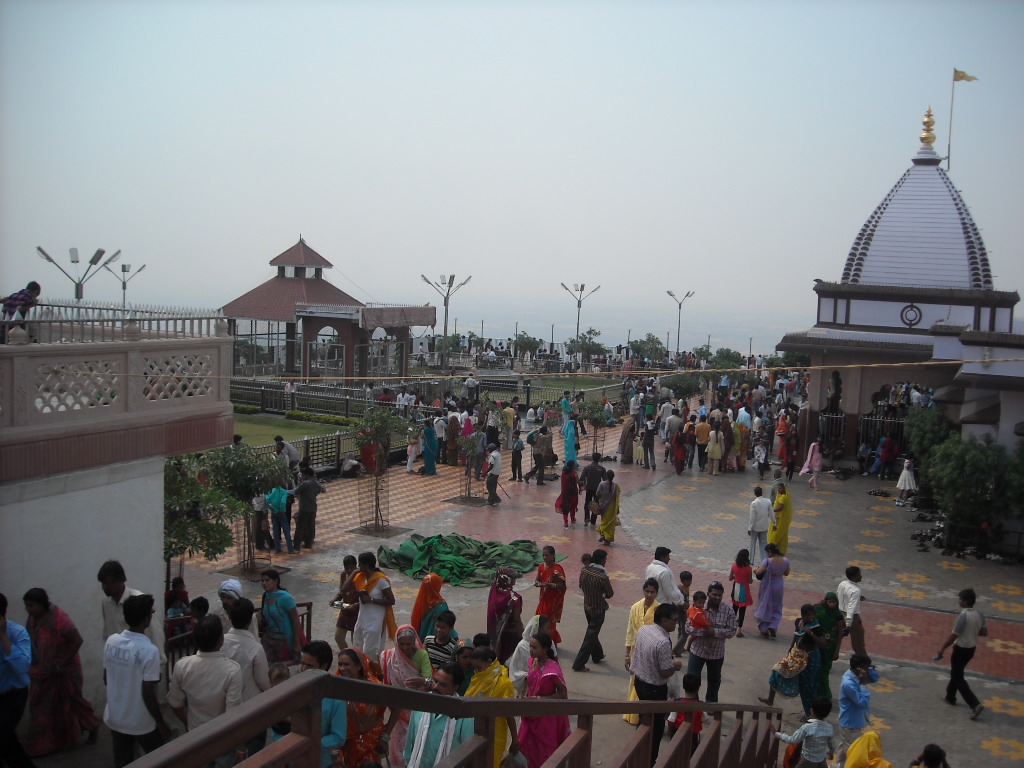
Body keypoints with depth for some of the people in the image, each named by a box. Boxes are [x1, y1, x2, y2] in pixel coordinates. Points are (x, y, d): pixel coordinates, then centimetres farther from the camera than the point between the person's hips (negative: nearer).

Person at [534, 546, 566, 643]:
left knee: (549, 623, 1)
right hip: (543, 599, 7)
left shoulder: (558, 569, -19)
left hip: (553, 600, -7)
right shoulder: (541, 566, 2)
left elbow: (561, 585, -20)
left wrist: (548, 584, -31)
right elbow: (537, 579, 9)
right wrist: (537, 582, -15)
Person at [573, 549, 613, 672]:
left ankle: (598, 656, 44)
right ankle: (579, 664, 7)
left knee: (593, 632, 25)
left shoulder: (584, 570, -8)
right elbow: (610, 594, -14)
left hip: (587, 606, 7)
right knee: (590, 636, 3)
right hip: (598, 609, -7)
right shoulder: (602, 577, -27)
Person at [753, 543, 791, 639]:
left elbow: (759, 572, -31)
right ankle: (773, 627, 6)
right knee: (777, 608, 21)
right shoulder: (786, 561, -10)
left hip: (767, 586, -3)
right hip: (779, 586, 3)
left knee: (765, 607, 15)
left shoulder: (768, 561, -24)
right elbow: (786, 573, 3)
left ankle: (764, 630, 24)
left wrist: (755, 571, -10)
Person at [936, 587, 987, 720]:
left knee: (958, 678, 2)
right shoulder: (979, 614, -3)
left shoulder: (963, 616, -26)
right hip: (972, 648, 8)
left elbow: (954, 635, -21)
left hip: (961, 649, -8)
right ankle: (950, 696, 39)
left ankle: (975, 704, -7)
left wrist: (942, 648, -10)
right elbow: (984, 633, 7)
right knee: (956, 672, 25)